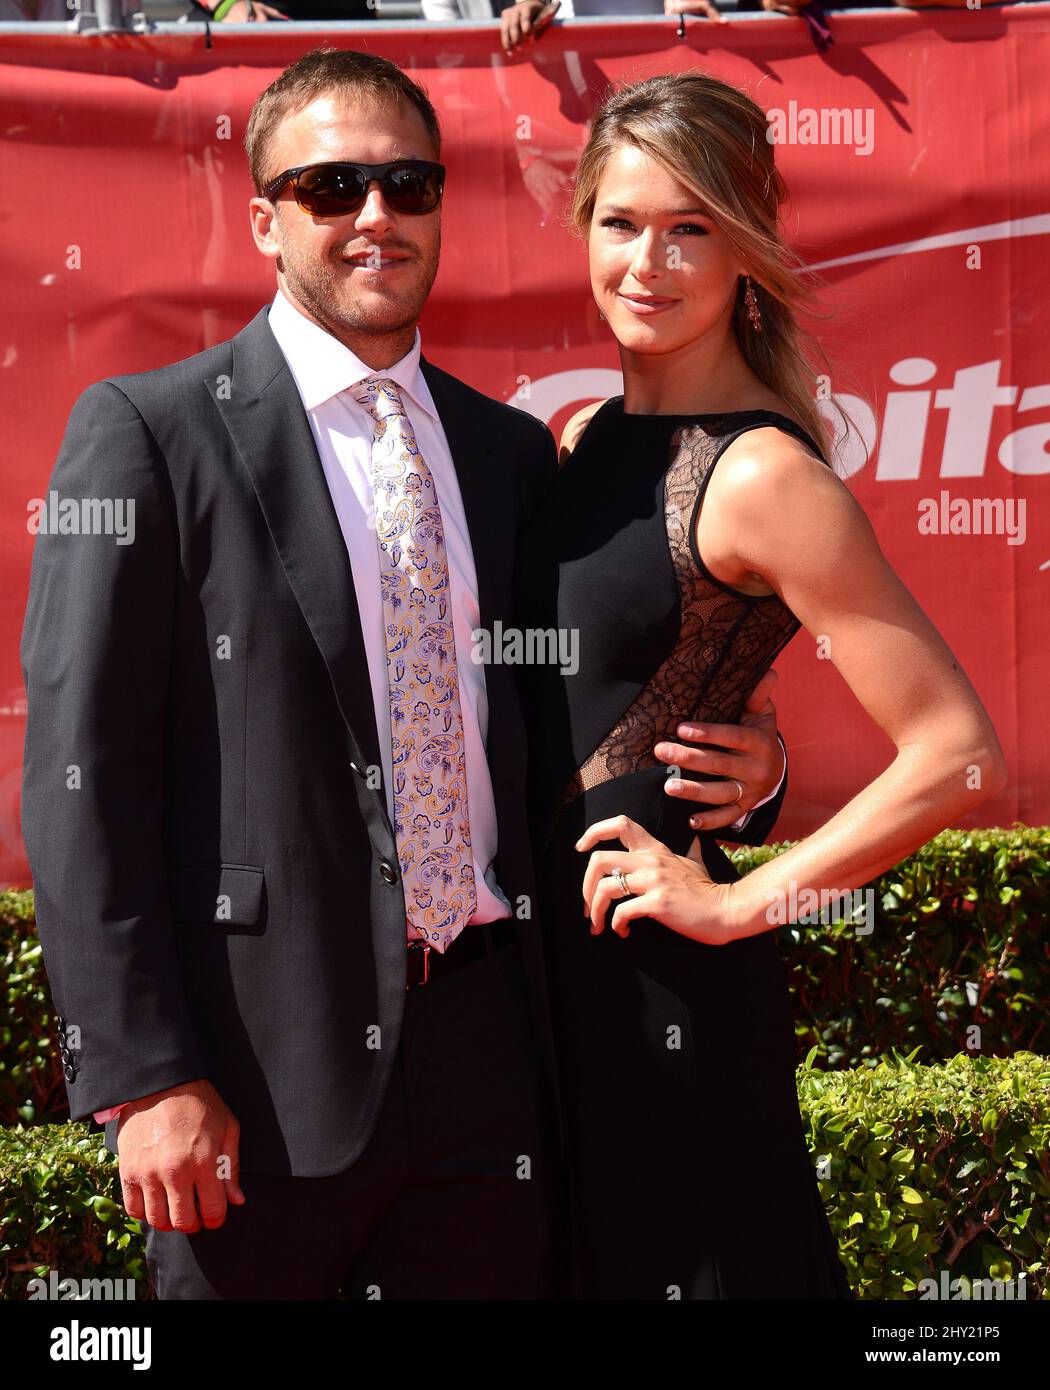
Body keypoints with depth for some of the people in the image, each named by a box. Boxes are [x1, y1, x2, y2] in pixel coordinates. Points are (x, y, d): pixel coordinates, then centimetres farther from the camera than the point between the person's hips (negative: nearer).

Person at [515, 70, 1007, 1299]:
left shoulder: (760, 477, -16)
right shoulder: (589, 438, 7)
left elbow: (957, 757, -21)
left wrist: (743, 903, -15)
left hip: (664, 973, -7)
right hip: (549, 945, 8)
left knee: (685, 1264, 5)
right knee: (579, 1265, 18)